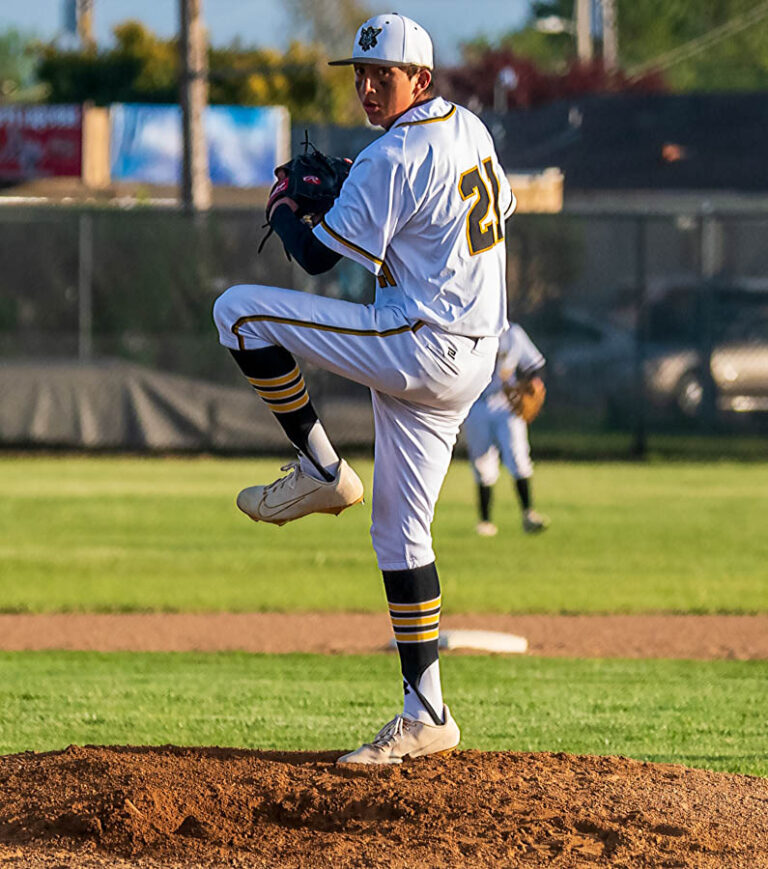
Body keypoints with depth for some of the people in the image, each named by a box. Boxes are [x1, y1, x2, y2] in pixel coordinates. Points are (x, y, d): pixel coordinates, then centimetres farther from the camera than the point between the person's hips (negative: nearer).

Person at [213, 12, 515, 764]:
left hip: (417, 349, -9)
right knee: (400, 535, 12)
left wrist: (280, 206, 9)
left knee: (240, 310, -8)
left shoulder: (392, 158, -15)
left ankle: (322, 470, -1)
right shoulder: (470, 130, 12)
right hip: (467, 366, 9)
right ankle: (426, 717, 9)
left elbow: (318, 255, -13)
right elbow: (502, 206, 31)